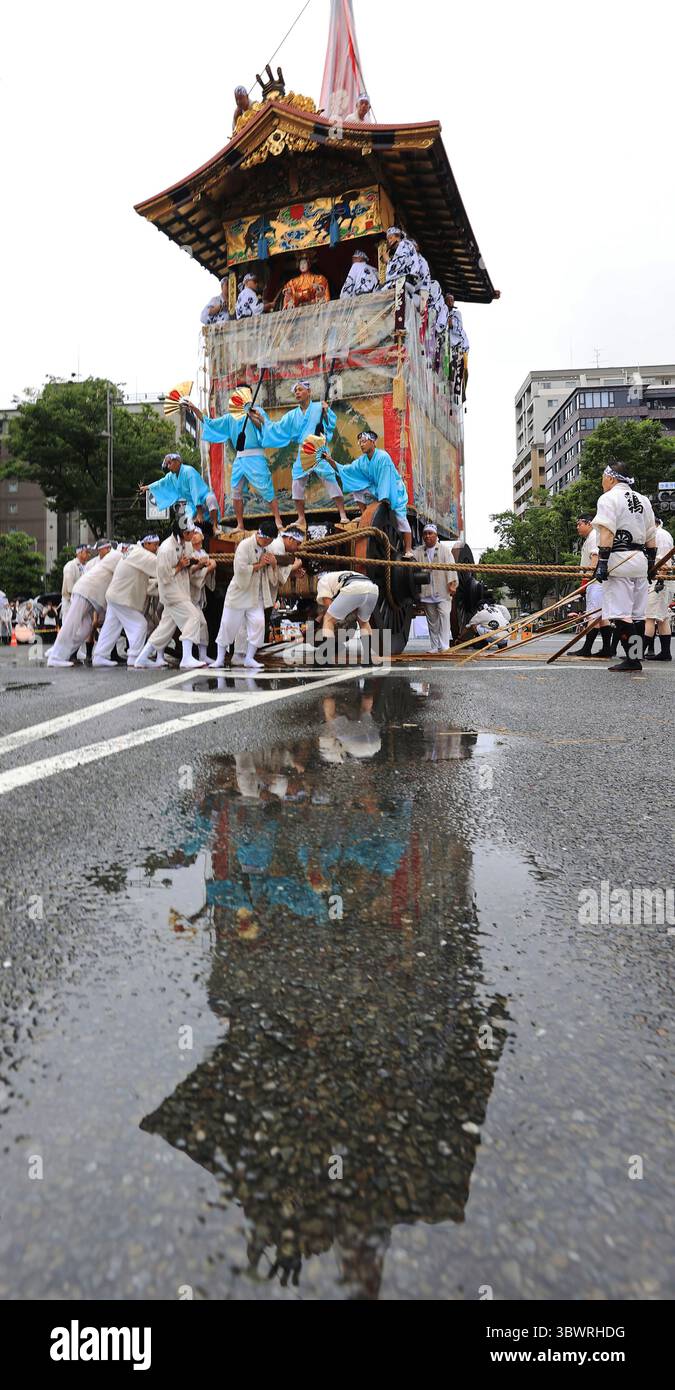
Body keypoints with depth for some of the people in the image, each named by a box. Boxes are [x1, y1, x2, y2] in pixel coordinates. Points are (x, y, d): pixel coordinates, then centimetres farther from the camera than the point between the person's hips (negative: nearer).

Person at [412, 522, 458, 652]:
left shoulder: (444, 549, 5)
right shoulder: (418, 551, 11)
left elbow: (450, 567, -2)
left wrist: (452, 583, -13)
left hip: (443, 591, -2)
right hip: (426, 593, 3)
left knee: (444, 616, -12)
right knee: (432, 620, 7)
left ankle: (444, 646, -12)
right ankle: (434, 647, 13)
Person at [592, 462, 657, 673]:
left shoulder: (609, 498, -5)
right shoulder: (643, 500, 19)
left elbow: (607, 533, -16)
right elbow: (651, 535, 18)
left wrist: (602, 562, -18)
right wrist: (650, 560, 22)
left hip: (619, 560, -8)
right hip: (640, 560, 8)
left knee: (620, 614, -9)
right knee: (637, 614, 10)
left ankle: (632, 659, -13)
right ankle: (636, 657, 12)